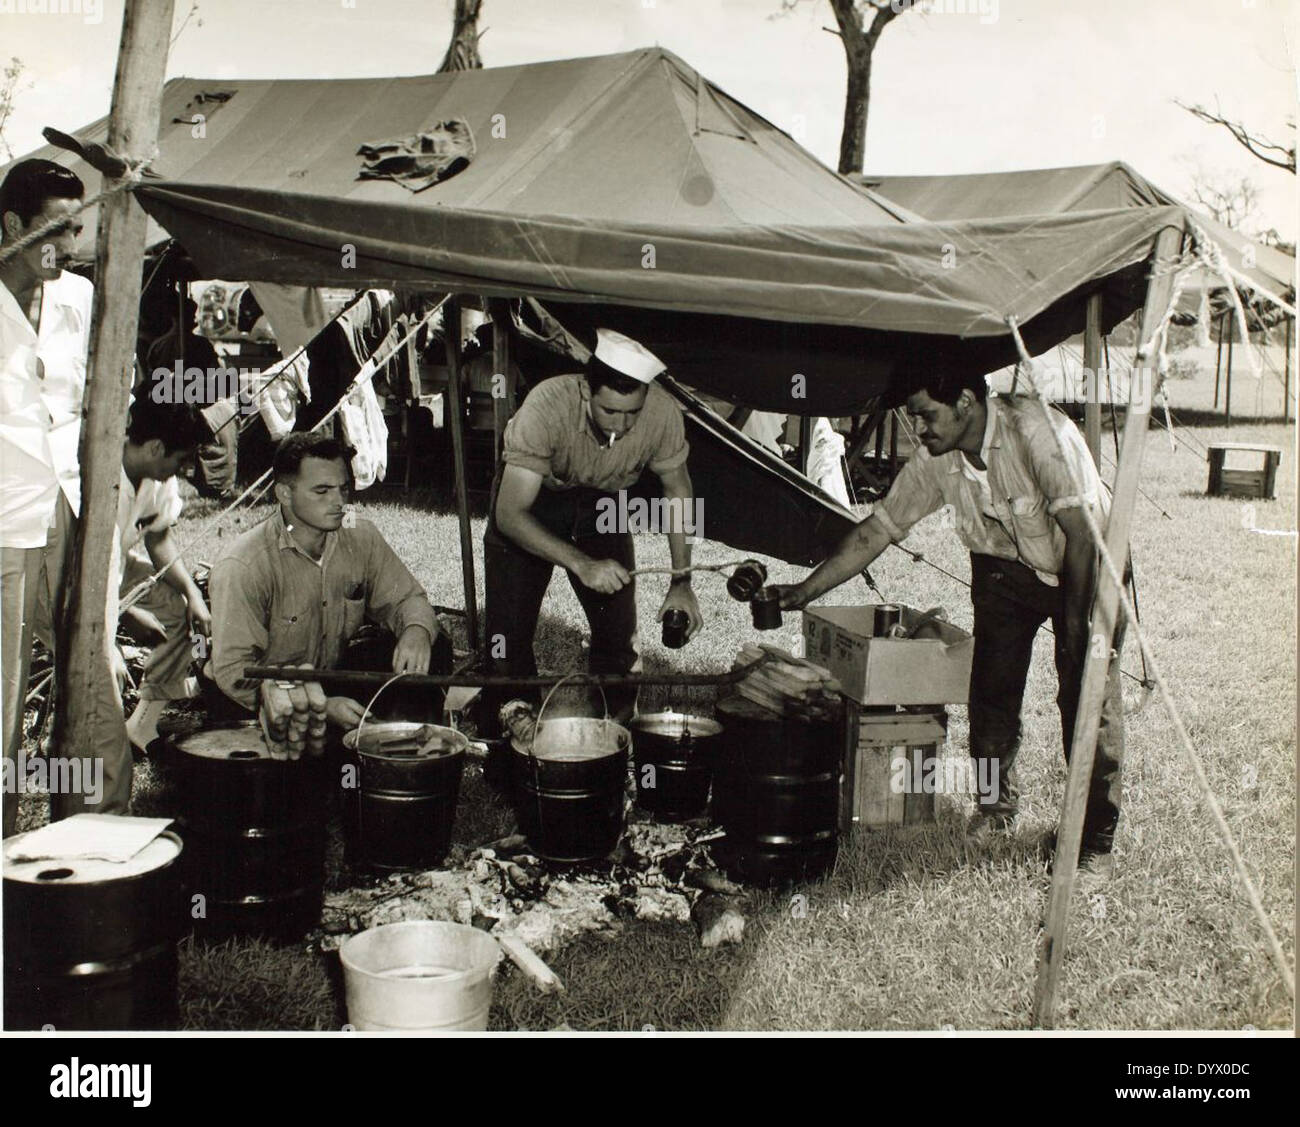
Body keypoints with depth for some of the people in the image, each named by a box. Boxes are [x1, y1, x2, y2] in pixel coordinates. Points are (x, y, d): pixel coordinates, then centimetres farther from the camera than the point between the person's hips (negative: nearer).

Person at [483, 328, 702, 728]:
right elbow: (510, 514, -38)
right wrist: (581, 564, -49)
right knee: (508, 635, -6)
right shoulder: (547, 406, -38)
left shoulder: (662, 412, -29)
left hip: (601, 501, 3)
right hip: (531, 495, -2)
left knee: (619, 632, -2)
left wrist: (681, 582, -14)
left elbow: (676, 488, -10)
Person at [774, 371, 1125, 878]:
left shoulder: (1039, 433, -32)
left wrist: (1076, 624, -29)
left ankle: (1095, 842, 3)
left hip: (1084, 570, -4)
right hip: (1004, 567, 5)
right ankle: (997, 804, 21)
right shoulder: (936, 460, -14)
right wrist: (804, 592, -12)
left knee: (1089, 699, -9)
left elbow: (1083, 533, -30)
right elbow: (876, 530, -8)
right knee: (991, 690, -3)